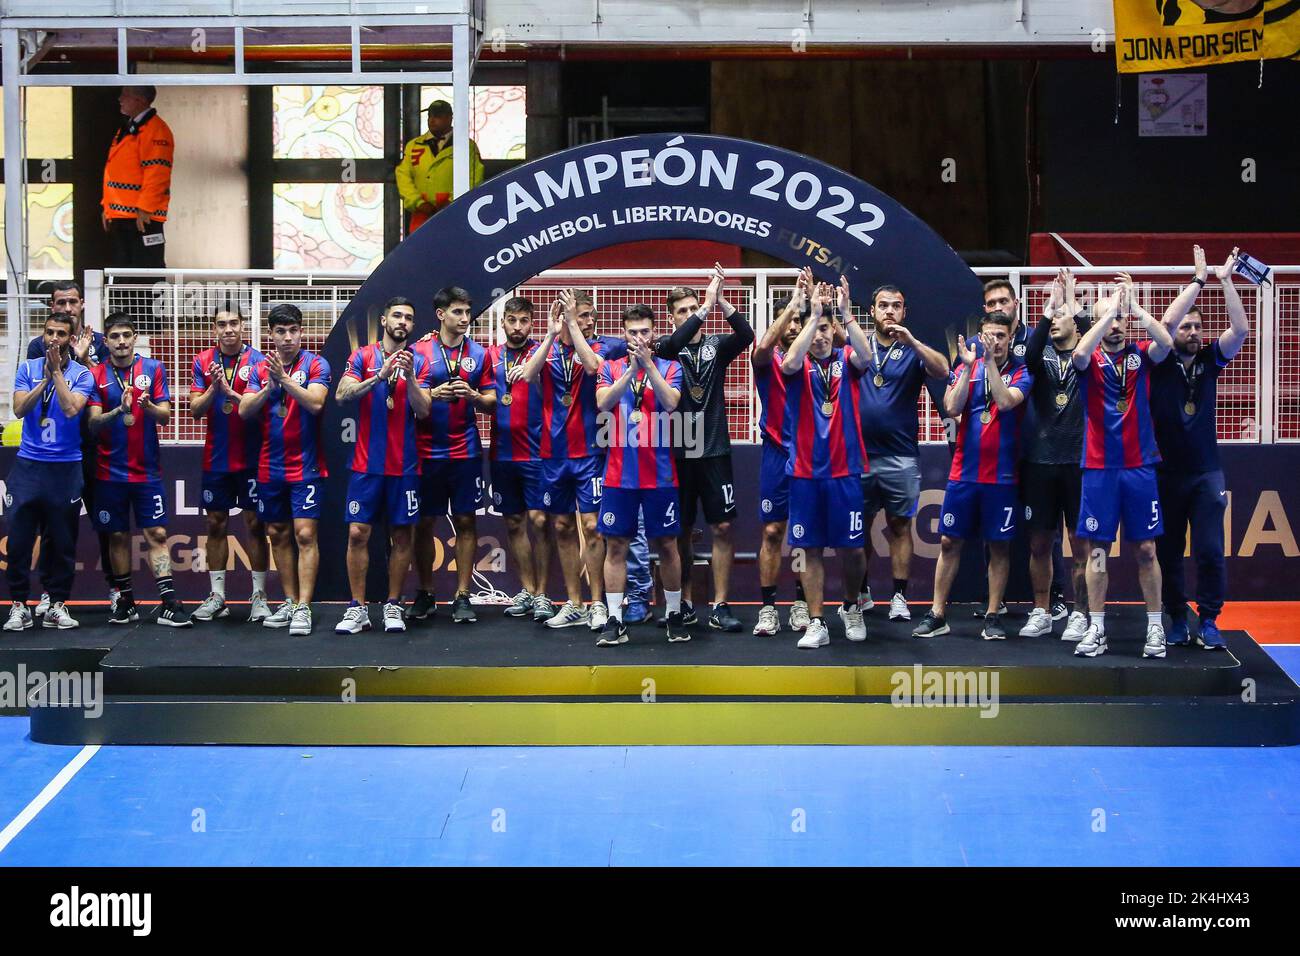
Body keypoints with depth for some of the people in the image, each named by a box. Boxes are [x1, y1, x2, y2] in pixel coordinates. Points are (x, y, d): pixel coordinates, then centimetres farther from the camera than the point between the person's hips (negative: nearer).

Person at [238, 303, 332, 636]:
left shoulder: (315, 365, -4)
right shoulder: (260, 369, 7)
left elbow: (315, 402, -20)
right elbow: (244, 410, -4)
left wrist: (285, 379, -27)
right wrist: (269, 386, -19)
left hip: (306, 467, -5)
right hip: (270, 468, 5)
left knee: (305, 534, -10)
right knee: (278, 535, 10)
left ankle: (303, 609, -12)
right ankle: (289, 601, 20)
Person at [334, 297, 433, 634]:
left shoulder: (419, 362, 5)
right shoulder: (363, 357, 2)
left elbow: (423, 410, -3)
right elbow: (341, 395, -11)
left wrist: (408, 376, -17)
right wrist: (379, 376, -23)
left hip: (404, 465, 1)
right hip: (367, 464, -1)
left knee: (402, 535, 3)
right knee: (357, 533, -4)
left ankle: (394, 606, 11)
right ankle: (357, 609, 1)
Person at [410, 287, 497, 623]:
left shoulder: (478, 354, 8)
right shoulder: (420, 350, 1)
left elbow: (492, 403, 8)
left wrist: (473, 396, -12)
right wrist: (433, 394, -17)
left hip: (466, 452, 1)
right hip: (428, 452, -1)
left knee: (466, 521, 2)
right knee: (424, 523, 4)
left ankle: (462, 596, 7)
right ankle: (425, 595, 15)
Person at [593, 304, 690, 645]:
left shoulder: (670, 367, 4)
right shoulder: (610, 368, 7)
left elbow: (671, 401, -14)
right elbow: (603, 402, -10)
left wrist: (648, 364, -17)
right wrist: (632, 369, -16)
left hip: (660, 474, -1)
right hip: (619, 474, 1)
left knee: (667, 544, 5)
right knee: (616, 546, 1)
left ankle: (675, 616, 17)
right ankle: (614, 620, 5)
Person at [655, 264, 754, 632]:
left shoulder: (717, 346, 6)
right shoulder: (666, 349, 1)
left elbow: (747, 335, -14)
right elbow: (674, 343, -23)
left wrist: (721, 301, -25)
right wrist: (707, 306, -28)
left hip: (715, 450, 1)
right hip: (678, 453, -1)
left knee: (723, 527, -3)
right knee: (682, 531, 7)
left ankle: (719, 607, 2)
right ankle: (685, 601, 19)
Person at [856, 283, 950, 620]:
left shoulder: (912, 351, 3)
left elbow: (942, 371, -13)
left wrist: (912, 341, -26)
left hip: (901, 457, -1)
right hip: (858, 453, 1)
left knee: (899, 526, 2)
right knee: (859, 525, 8)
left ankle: (899, 596, 6)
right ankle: (860, 592, 18)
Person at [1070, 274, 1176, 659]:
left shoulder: (1141, 355, 5)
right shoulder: (1092, 358, 2)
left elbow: (1166, 343, -17)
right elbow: (1079, 353, -22)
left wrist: (1134, 306, -19)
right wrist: (1109, 310, -21)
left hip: (1139, 465, 0)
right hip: (1099, 467, 0)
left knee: (1145, 549, 3)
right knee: (1097, 549, 1)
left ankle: (1155, 627, 9)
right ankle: (1096, 628, 7)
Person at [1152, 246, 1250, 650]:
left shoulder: (1210, 360, 5)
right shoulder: (1161, 363, -3)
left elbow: (1240, 329, -8)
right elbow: (1167, 321, -19)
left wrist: (1226, 280, -12)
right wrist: (1199, 280, -15)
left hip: (1206, 473, 1)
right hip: (1166, 473, -1)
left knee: (1210, 552, -6)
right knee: (1168, 552, 4)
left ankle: (1208, 621, 2)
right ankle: (1177, 620, 15)